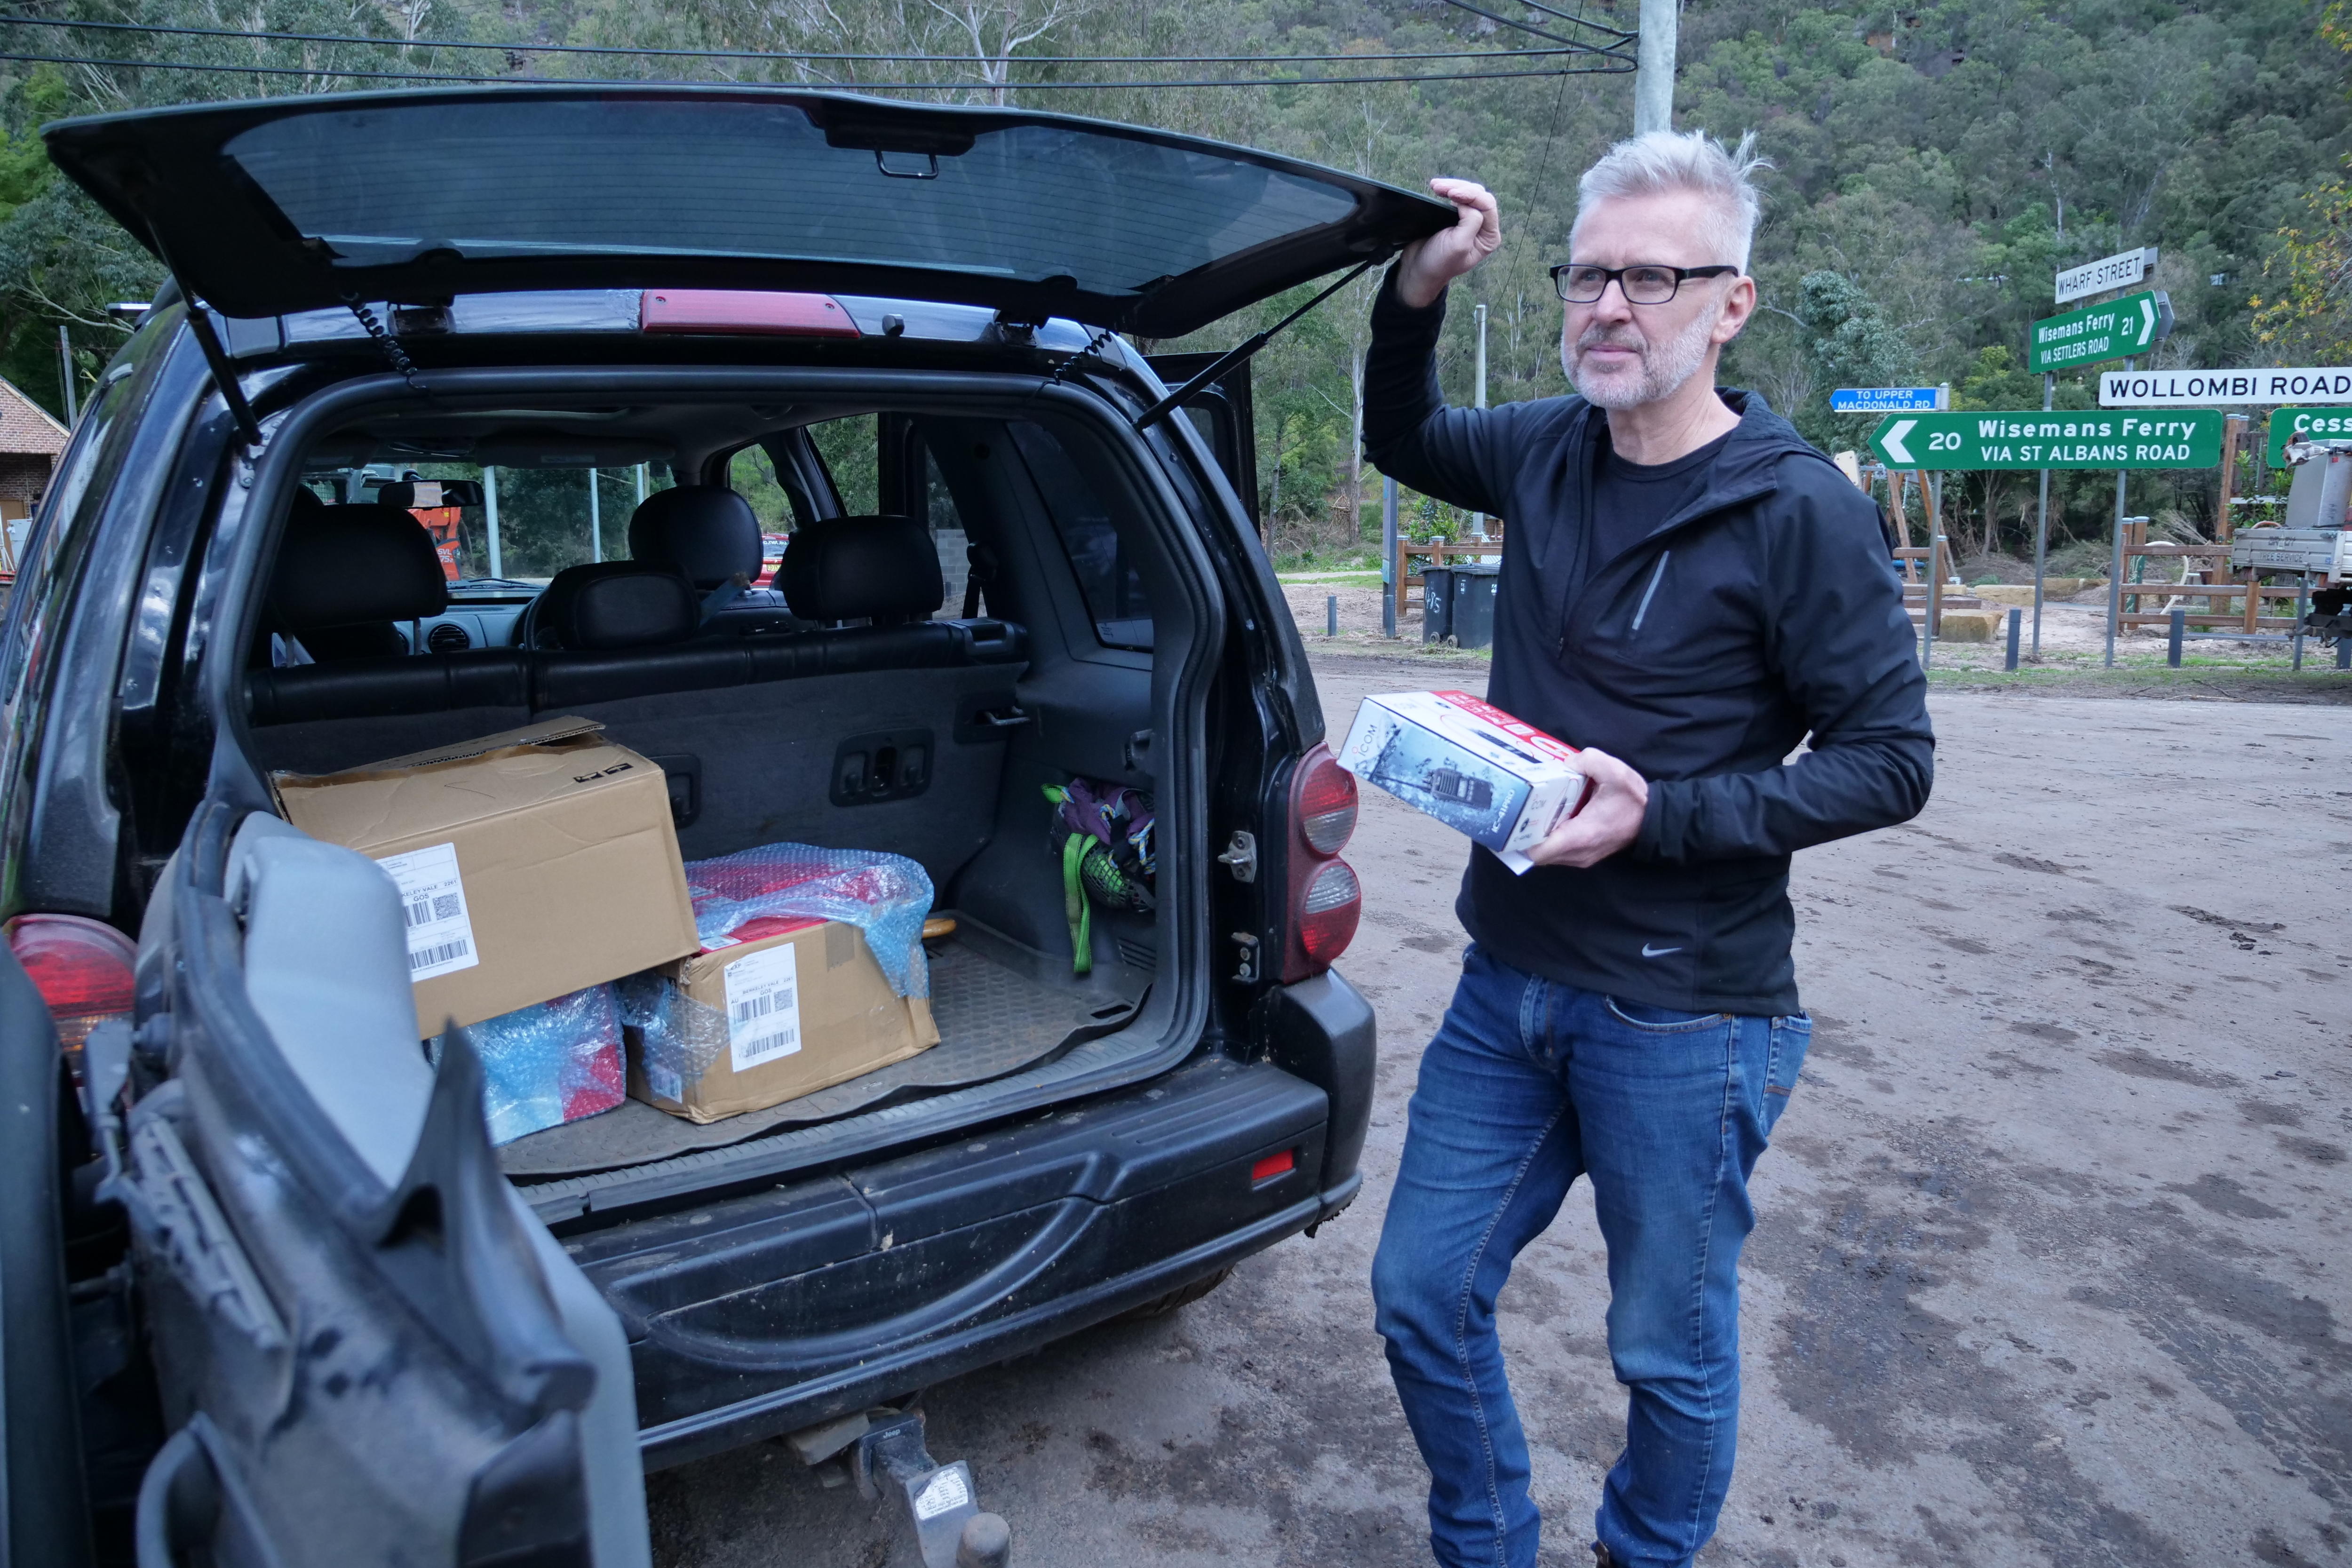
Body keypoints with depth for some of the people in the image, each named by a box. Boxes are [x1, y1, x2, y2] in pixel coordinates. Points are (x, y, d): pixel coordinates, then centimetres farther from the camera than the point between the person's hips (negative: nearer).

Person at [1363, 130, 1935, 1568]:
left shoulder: (1799, 513, -14)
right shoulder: (1549, 452, 2)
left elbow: (1890, 760, -11)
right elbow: (1404, 440, 22)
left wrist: (1660, 816, -22)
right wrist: (1415, 299, 3)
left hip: (1683, 1018, -5)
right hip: (1509, 983, 6)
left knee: (1672, 1354, 13)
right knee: (1423, 1298, 14)